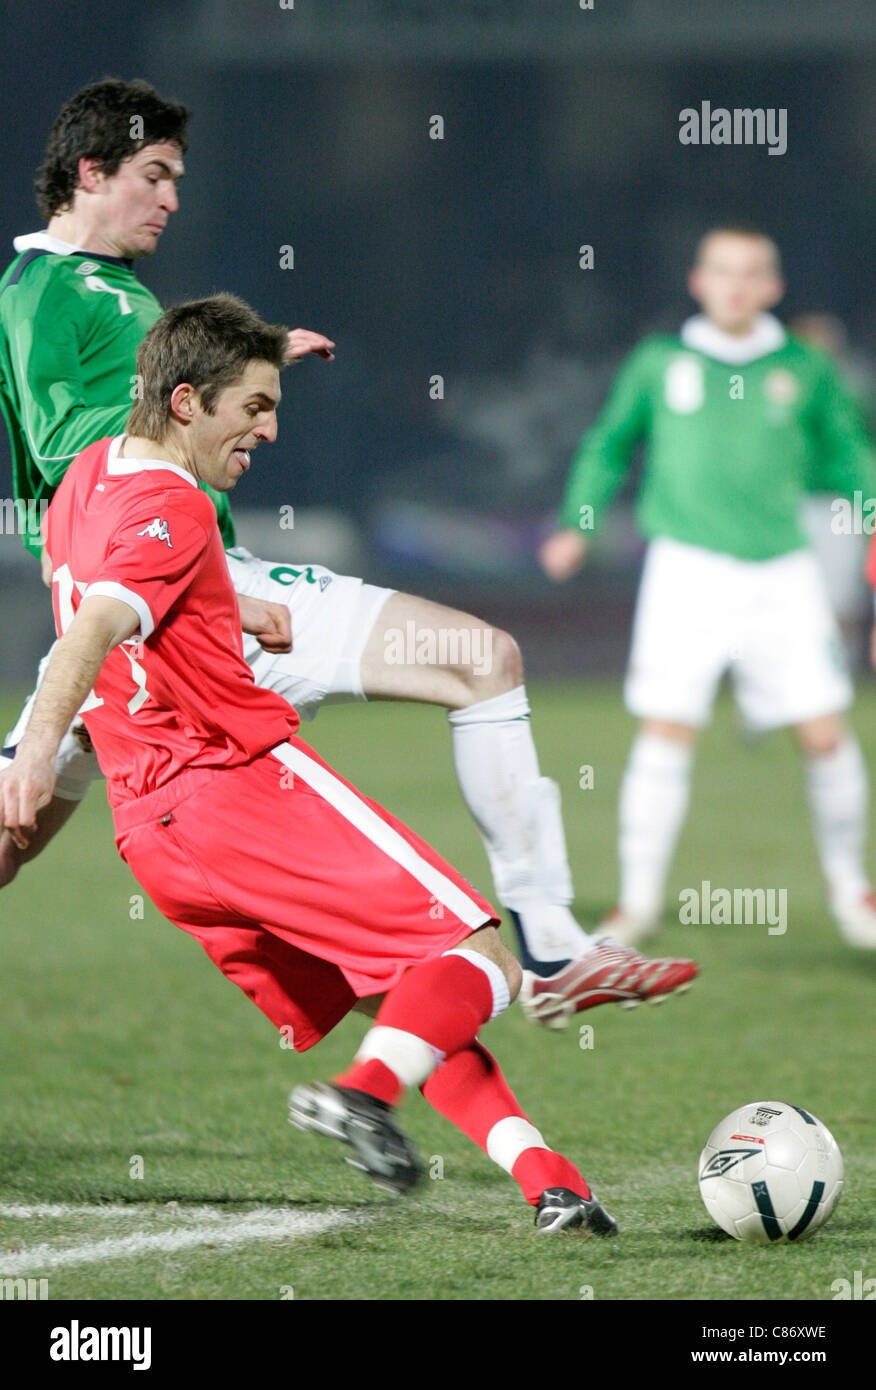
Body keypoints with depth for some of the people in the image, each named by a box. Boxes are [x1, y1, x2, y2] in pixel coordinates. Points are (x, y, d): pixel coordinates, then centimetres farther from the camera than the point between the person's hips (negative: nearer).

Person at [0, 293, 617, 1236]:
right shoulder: (173, 512, -12)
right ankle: (364, 1091, -32)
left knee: (402, 1004, 11)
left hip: (151, 832, 9)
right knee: (480, 964, -10)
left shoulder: (89, 473, 17)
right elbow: (94, 630, -29)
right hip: (250, 779, -9)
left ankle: (549, 1184, 3)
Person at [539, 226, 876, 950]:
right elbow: (610, 444, 18)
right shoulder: (660, 364, 7)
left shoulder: (805, 370, 8)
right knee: (667, 731, -9)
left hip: (782, 570, 1)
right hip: (689, 565, -1)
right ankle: (639, 900, 1)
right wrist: (577, 523, 10)